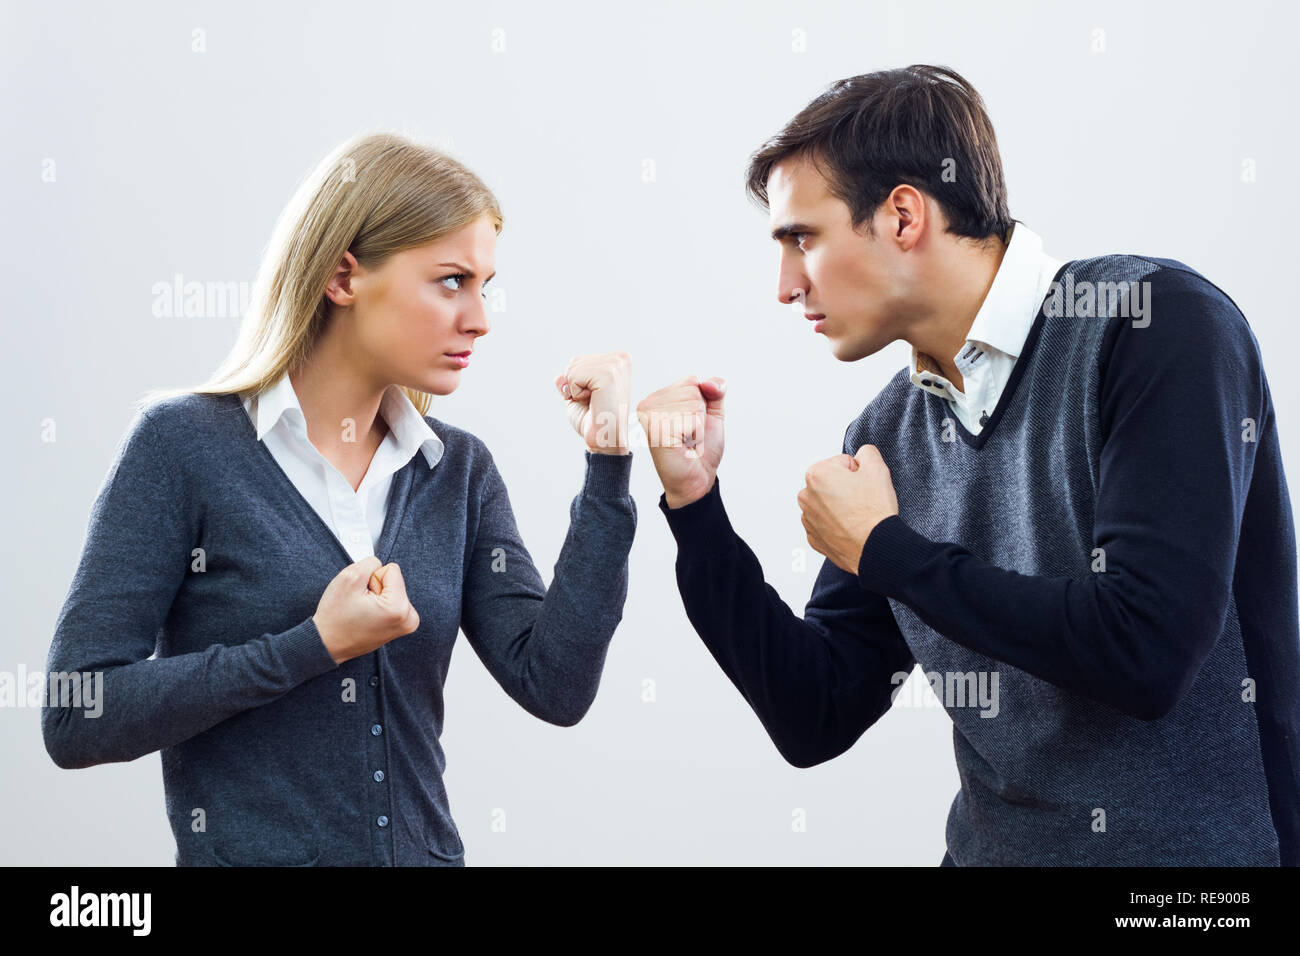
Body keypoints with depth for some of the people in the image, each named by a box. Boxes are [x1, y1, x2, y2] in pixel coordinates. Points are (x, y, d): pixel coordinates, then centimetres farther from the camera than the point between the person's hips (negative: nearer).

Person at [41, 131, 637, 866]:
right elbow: (76, 717, -14)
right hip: (246, 849, -4)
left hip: (427, 847, 4)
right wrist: (314, 647, -20)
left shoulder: (460, 471, 1)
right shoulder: (184, 444, -11)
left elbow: (555, 687, -7)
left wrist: (608, 464, -10)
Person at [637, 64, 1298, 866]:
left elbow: (1147, 650, -22)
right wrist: (696, 503, -2)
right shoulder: (887, 436, 4)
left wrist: (883, 549, -12)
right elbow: (815, 722, 7)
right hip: (993, 845, 5)